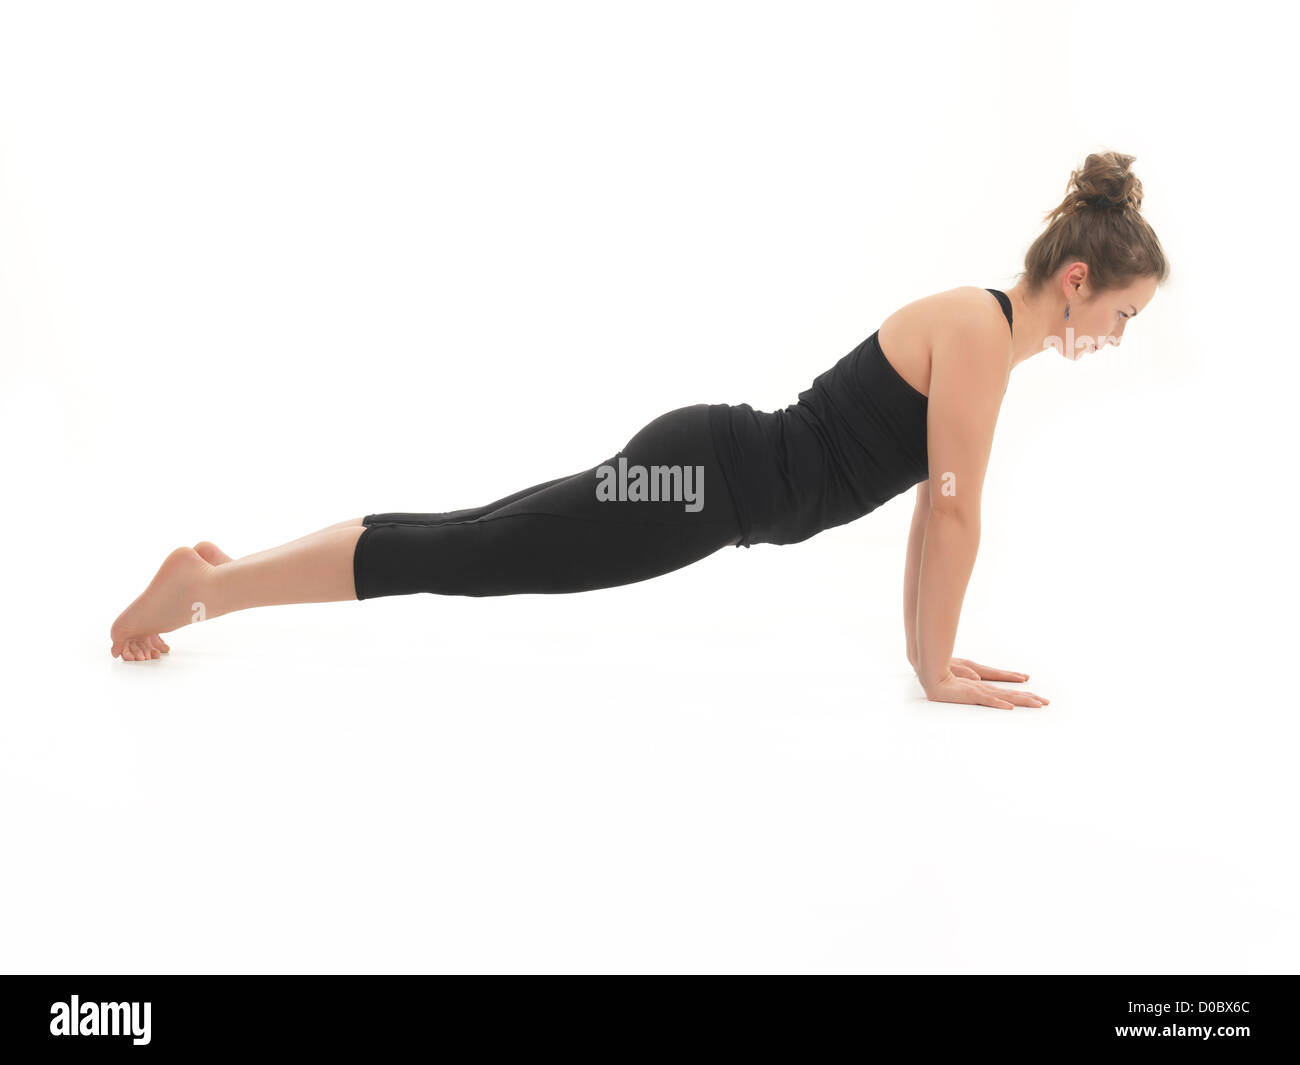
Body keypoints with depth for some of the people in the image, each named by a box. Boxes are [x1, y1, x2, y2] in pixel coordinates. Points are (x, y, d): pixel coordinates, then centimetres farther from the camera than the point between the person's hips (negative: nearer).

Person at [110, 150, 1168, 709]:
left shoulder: (982, 325, 15)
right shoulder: (982, 332, -14)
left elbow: (934, 502, 20)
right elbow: (955, 513, -15)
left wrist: (922, 643, 20)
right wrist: (937, 670, -6)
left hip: (720, 469, 8)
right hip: (705, 478, -8)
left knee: (486, 543, 12)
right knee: (466, 553, -5)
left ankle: (222, 572, 24)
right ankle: (209, 581, 5)